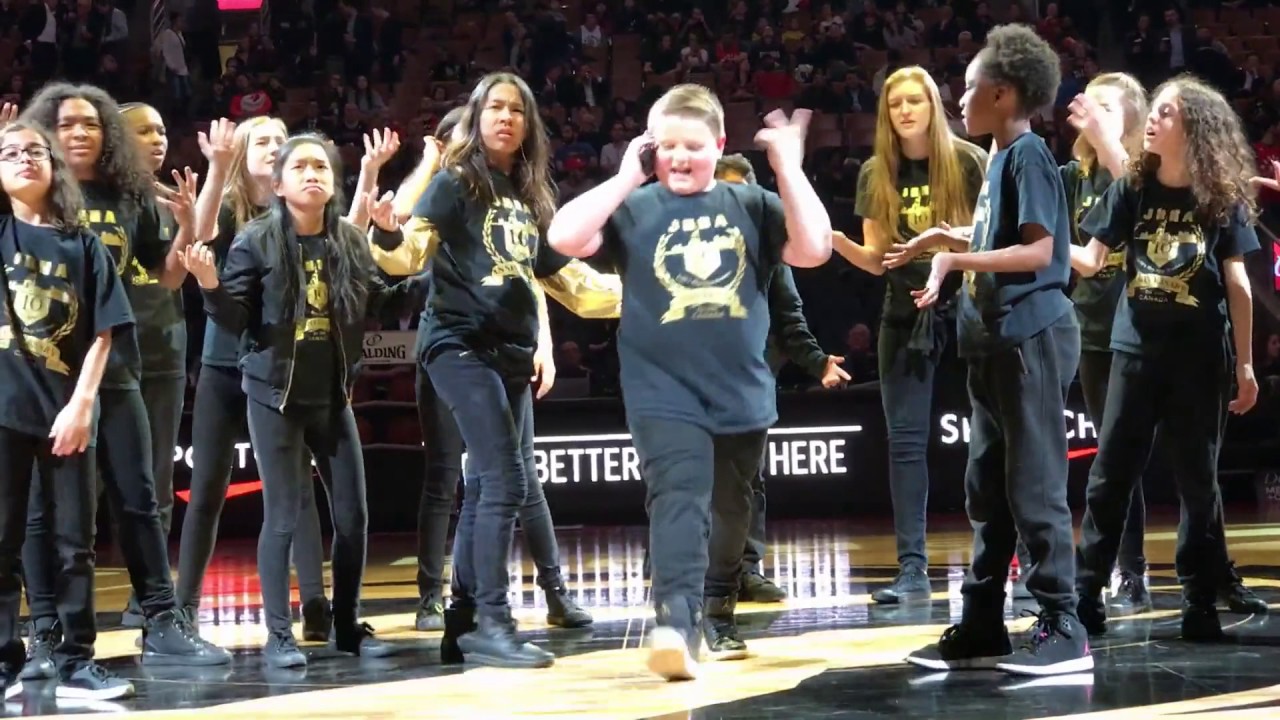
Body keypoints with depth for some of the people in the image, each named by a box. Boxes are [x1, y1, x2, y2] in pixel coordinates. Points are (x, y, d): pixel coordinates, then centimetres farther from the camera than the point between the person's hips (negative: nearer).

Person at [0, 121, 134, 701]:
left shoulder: (83, 243, 7)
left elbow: (103, 331, 3)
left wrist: (81, 403, -8)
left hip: (66, 410, 1)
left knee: (75, 542, 4)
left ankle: (76, 664, 11)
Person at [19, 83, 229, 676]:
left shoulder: (131, 198, 9)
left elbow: (168, 278, 15)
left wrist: (187, 225, -3)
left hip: (113, 365, 3)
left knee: (137, 499, 5)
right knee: (43, 506, 1)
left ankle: (161, 625, 9)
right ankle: (45, 635, 5)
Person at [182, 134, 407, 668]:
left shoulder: (352, 242, 3)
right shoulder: (257, 241, -7)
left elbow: (378, 305, 5)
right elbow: (236, 320, -8)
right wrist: (211, 287, -25)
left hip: (333, 396, 4)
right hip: (275, 394, -4)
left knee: (353, 515, 5)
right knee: (283, 517, -3)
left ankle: (348, 625, 19)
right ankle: (279, 635, 5)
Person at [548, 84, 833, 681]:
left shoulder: (751, 206, 4)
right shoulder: (635, 210, -1)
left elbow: (813, 250, -8)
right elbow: (564, 238, -14)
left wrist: (789, 169, -13)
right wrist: (626, 178, -13)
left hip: (742, 391, 3)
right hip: (664, 392, -3)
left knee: (729, 513, 16)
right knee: (679, 500, -22)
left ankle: (716, 618, 34)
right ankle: (676, 623, -34)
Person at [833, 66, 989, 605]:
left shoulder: (969, 162, -3)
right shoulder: (876, 175, 6)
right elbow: (876, 260, 6)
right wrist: (833, 240, -12)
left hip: (967, 304, -3)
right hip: (905, 313, 3)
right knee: (905, 441, 1)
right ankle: (913, 569, 4)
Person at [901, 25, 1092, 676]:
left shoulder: (1028, 154, -10)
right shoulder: (1000, 159, 16)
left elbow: (1040, 250, -18)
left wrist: (958, 257, -18)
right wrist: (953, 241, 14)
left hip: (1031, 336, -10)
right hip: (995, 341, 10)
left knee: (1034, 487, -7)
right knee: (988, 489, 11)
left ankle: (1063, 631, -3)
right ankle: (981, 629, 16)